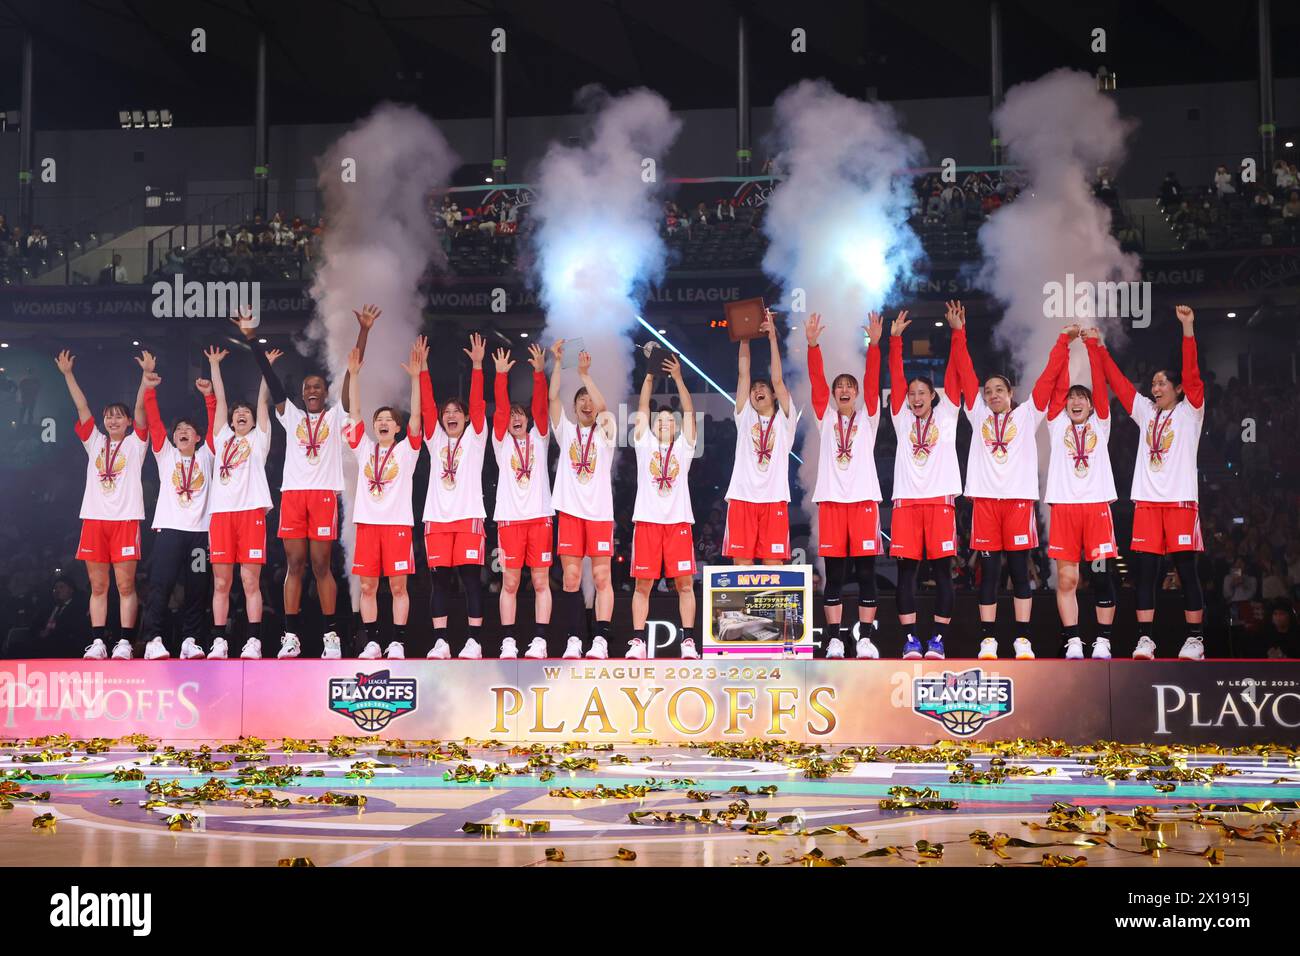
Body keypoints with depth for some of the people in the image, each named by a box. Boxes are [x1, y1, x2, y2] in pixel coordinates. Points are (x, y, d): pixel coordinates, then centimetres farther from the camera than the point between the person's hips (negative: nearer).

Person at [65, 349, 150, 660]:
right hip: (94, 518, 3)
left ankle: (125, 642, -1)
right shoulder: (95, 442, 16)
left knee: (126, 585, -3)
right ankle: (97, 642, 6)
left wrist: (147, 374, -13)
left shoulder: (135, 443, 8)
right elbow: (82, 407, 10)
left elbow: (141, 407, -3)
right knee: (98, 586, 4)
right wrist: (67, 374, 3)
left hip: (126, 519, -3)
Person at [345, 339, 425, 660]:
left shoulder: (406, 449, 7)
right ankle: (370, 642, 9)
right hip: (367, 522, 3)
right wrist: (353, 374, 0)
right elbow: (354, 412, 8)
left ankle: (397, 642, 3)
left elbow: (416, 416, -4)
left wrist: (415, 377, -13)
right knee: (368, 586, 3)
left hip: (398, 522, -2)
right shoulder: (364, 448, 13)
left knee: (398, 585, -2)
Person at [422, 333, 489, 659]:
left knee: (471, 578, -4)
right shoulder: (435, 438, 15)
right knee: (439, 580, 1)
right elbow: (427, 404, 6)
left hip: (469, 516, -3)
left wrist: (477, 365, -10)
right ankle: (440, 642, 4)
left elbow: (477, 401, -2)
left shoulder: (475, 436, 9)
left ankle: (474, 641, -2)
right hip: (436, 518, 3)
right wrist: (422, 369, -2)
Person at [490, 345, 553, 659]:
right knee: (509, 583, 0)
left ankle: (539, 640, 3)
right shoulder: (502, 442, 11)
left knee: (541, 581, 0)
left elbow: (540, 405, 1)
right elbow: (500, 408, 0)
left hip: (540, 516, 1)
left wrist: (539, 371, -8)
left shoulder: (538, 438, 13)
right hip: (510, 517, 0)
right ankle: (508, 642, 3)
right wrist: (501, 375, -6)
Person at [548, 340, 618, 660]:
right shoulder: (566, 431, 14)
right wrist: (557, 362, -6)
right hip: (570, 510, 2)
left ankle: (600, 639, -4)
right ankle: (574, 639, 3)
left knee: (602, 576, -3)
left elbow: (604, 408, -11)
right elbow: (553, 397, 2)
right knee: (571, 576, -1)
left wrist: (585, 374, -16)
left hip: (600, 511, -2)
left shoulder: (605, 432, 9)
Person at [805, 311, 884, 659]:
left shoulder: (868, 418, 9)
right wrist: (813, 344, -12)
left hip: (863, 499, -1)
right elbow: (817, 381, 0)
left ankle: (865, 638, 4)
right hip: (831, 499, 1)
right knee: (833, 574, 2)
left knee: (866, 572, 0)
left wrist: (874, 344, -16)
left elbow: (872, 382, -3)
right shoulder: (826, 418, 11)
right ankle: (835, 638, 6)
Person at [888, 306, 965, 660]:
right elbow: (896, 378, 9)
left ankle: (938, 639, 2)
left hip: (940, 499, -1)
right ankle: (910, 639, 2)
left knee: (942, 570, -2)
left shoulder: (946, 414, 12)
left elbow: (955, 373, 5)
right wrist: (895, 339, 3)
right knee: (906, 570, -1)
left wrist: (957, 333, 0)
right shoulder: (902, 418, 15)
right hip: (906, 500, 1)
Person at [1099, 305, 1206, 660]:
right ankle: (1144, 640, 4)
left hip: (1180, 500, -4)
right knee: (1145, 572, 1)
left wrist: (1188, 328, -18)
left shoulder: (1190, 412, 4)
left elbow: (1192, 373, -9)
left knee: (1186, 570, -2)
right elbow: (1117, 381, 15)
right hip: (1146, 501, 4)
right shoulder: (1146, 413, 16)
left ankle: (1195, 640, 2)